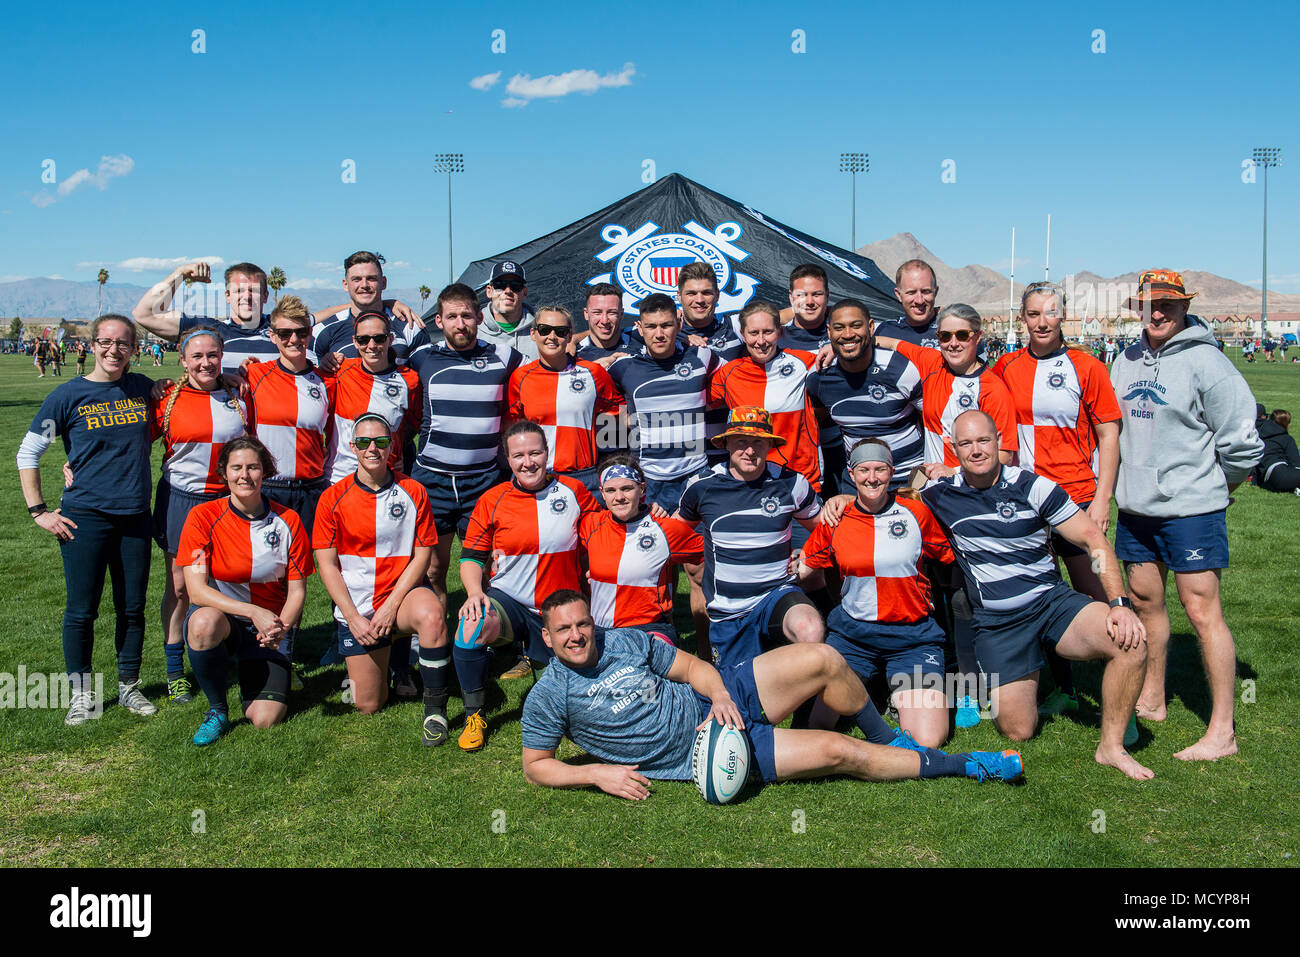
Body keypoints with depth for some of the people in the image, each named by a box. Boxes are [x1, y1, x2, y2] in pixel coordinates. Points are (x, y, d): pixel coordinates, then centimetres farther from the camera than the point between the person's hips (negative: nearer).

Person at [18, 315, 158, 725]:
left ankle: (129, 687, 22)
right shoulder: (69, 395, -3)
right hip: (85, 516, -3)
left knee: (132, 608, 9)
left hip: (135, 517, 3)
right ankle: (81, 694, 13)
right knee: (82, 610, 0)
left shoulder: (144, 388, 7)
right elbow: (28, 453, 1)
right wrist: (39, 511, -3)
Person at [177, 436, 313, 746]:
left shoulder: (287, 521, -3)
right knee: (204, 622, -39)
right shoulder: (204, 517, -8)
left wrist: (280, 627, -20)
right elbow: (196, 590, -15)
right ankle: (217, 709, -12)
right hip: (223, 617, -1)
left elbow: (297, 590, 1)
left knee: (265, 719, -17)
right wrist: (254, 612, -27)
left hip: (271, 629, 1)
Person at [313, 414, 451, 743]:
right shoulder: (333, 498, -3)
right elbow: (327, 564, -2)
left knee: (430, 614, -38)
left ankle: (435, 706, -21)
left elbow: (422, 555, -3)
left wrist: (392, 605, -14)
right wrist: (353, 618, -10)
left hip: (402, 593, -1)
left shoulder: (413, 492, -2)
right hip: (356, 606, 1)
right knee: (368, 705, 0)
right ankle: (385, 653, 34)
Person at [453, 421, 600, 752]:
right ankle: (474, 716, -12)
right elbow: (471, 556, 3)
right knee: (469, 628, -35)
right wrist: (475, 592, -17)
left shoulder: (573, 491, -1)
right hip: (508, 600, -2)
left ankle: (538, 657, 42)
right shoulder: (493, 500, -3)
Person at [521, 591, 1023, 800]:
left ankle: (887, 738, 13)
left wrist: (719, 694, -12)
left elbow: (691, 666, 9)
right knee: (837, 751, -15)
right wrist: (596, 773, -18)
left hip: (716, 699, 5)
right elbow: (535, 767, -3)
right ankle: (961, 765, 0)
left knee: (823, 660, -13)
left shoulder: (628, 640, 4)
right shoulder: (548, 698, -8)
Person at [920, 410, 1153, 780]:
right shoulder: (940, 494, -1)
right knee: (1018, 730, -5)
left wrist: (1119, 603, -16)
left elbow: (1092, 537, -6)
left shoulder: (1033, 486, -5)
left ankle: (1111, 746, -10)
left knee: (1130, 642, -28)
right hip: (995, 622, 1)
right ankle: (1014, 684, 31)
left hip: (1052, 600, 0)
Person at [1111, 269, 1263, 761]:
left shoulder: (1204, 361, -12)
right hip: (1135, 507, 7)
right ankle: (1151, 701, 32)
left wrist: (1215, 485, 1)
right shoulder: (1126, 361, 8)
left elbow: (1241, 439, -11)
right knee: (1145, 602, 16)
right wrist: (1129, 480, 14)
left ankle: (1222, 732, 0)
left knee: (1203, 612, -6)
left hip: (1191, 509, -7)